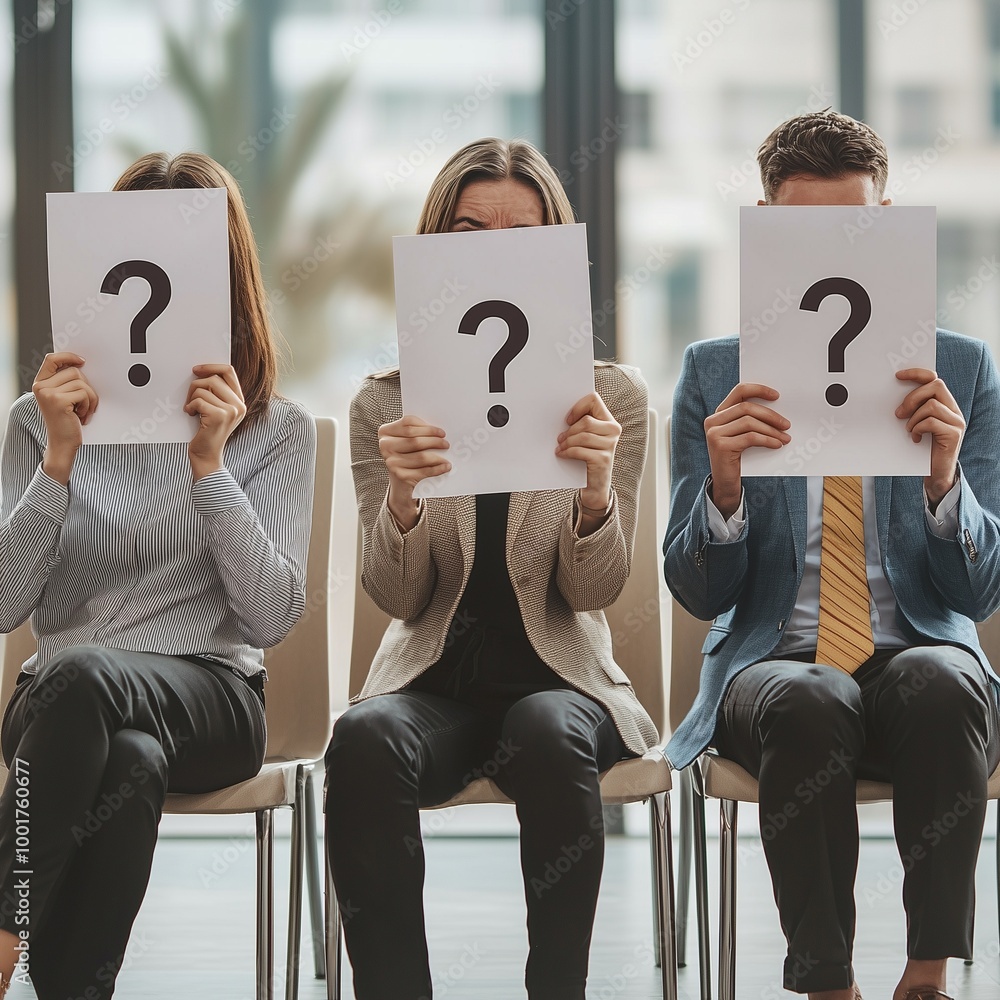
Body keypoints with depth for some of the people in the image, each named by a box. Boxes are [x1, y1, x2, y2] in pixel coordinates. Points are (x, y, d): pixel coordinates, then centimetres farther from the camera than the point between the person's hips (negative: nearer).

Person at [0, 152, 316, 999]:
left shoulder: (279, 431, 9)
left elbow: (273, 617, -3)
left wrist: (210, 463, -12)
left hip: (212, 699, -1)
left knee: (83, 675, -38)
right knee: (131, 765, -39)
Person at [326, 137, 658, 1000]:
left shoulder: (611, 397, 2)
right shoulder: (387, 405, 4)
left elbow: (595, 591, -3)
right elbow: (398, 600, -1)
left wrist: (596, 491, -25)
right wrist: (402, 498, -23)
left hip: (561, 676, 0)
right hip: (433, 680, 1)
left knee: (549, 734, -36)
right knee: (365, 741, -33)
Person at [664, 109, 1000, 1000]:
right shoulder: (714, 375, 8)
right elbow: (698, 592, 4)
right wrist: (723, 484, -17)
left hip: (920, 657, 0)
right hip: (773, 666, 0)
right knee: (806, 705, -37)